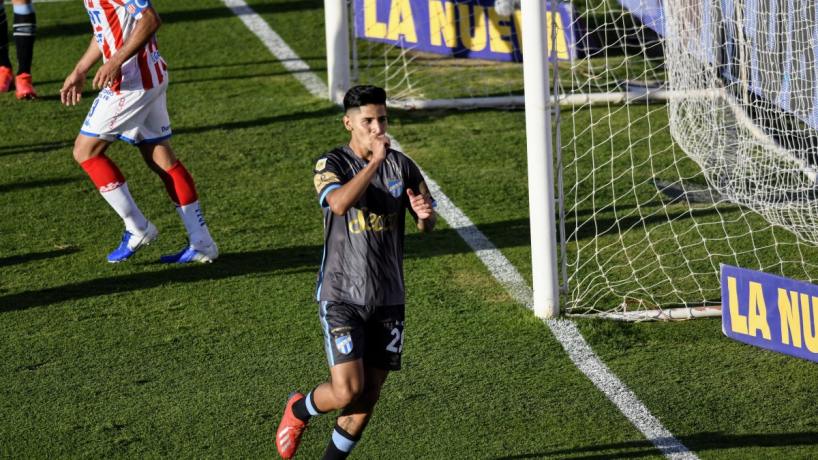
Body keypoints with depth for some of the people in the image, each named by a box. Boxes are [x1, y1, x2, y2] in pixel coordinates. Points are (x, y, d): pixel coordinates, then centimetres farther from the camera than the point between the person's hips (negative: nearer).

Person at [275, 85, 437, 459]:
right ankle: (299, 409, 19)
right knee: (348, 391, -14)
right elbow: (339, 203, -29)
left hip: (388, 298, 5)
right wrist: (374, 162, -34)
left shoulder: (401, 165, 5)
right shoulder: (331, 165, -8)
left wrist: (424, 213, -12)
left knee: (369, 397, 7)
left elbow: (427, 226, 11)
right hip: (342, 298, -5)